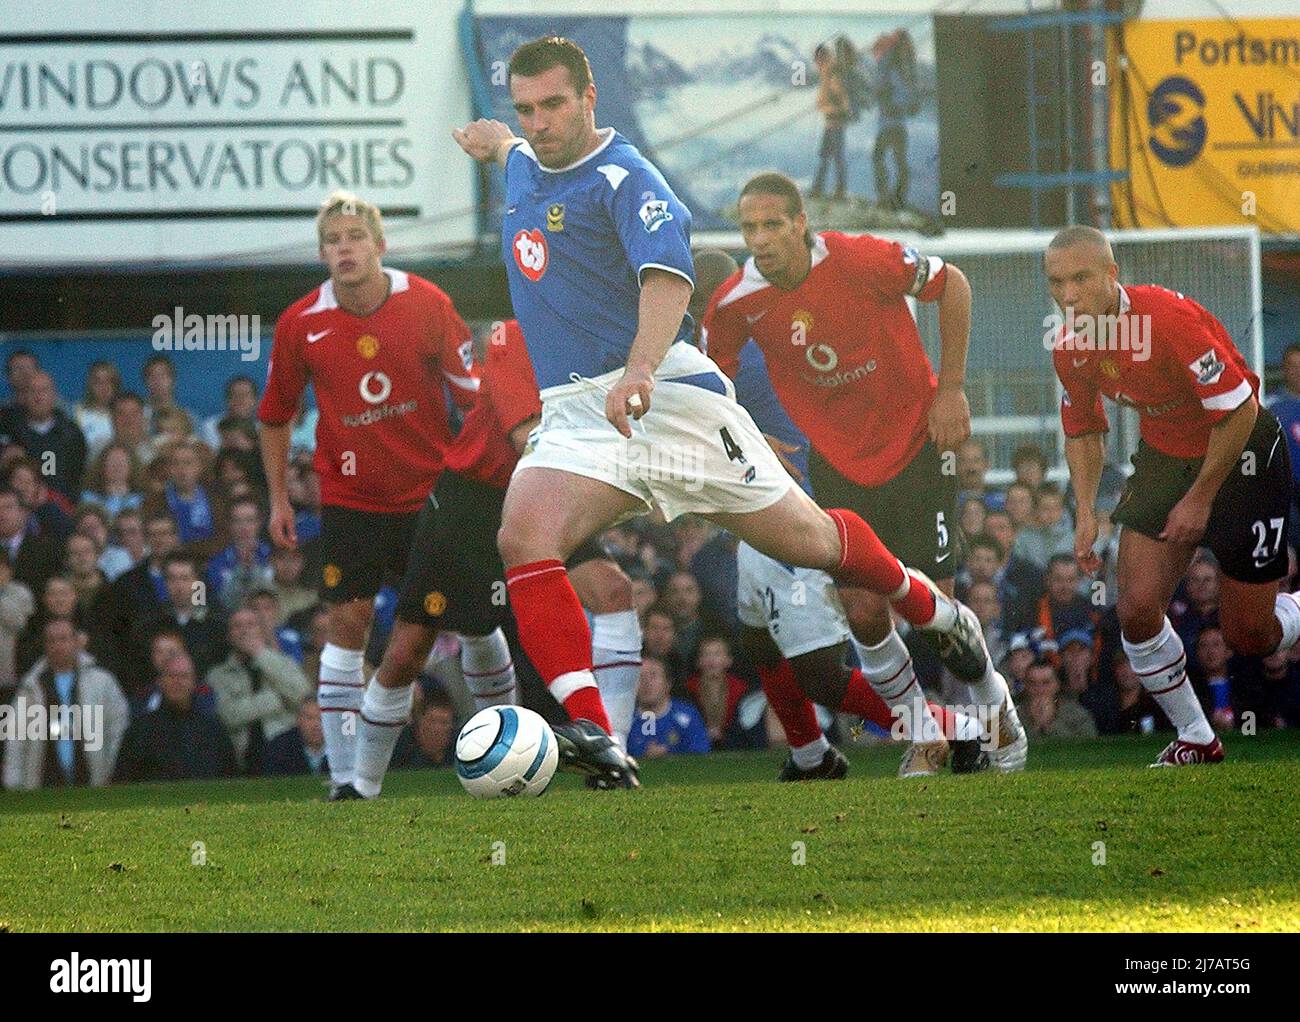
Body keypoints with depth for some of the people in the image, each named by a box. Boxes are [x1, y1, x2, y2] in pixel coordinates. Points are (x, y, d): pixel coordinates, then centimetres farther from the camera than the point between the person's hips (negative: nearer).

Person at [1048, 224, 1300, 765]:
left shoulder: (1167, 318, -31)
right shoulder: (1070, 349, -9)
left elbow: (1238, 410, -26)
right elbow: (1083, 432, 9)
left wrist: (1201, 499, -20)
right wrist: (1086, 512, -4)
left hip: (1242, 456, -6)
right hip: (1163, 454, 6)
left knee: (1249, 635, -2)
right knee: (1137, 608, -9)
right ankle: (1195, 739, 10)